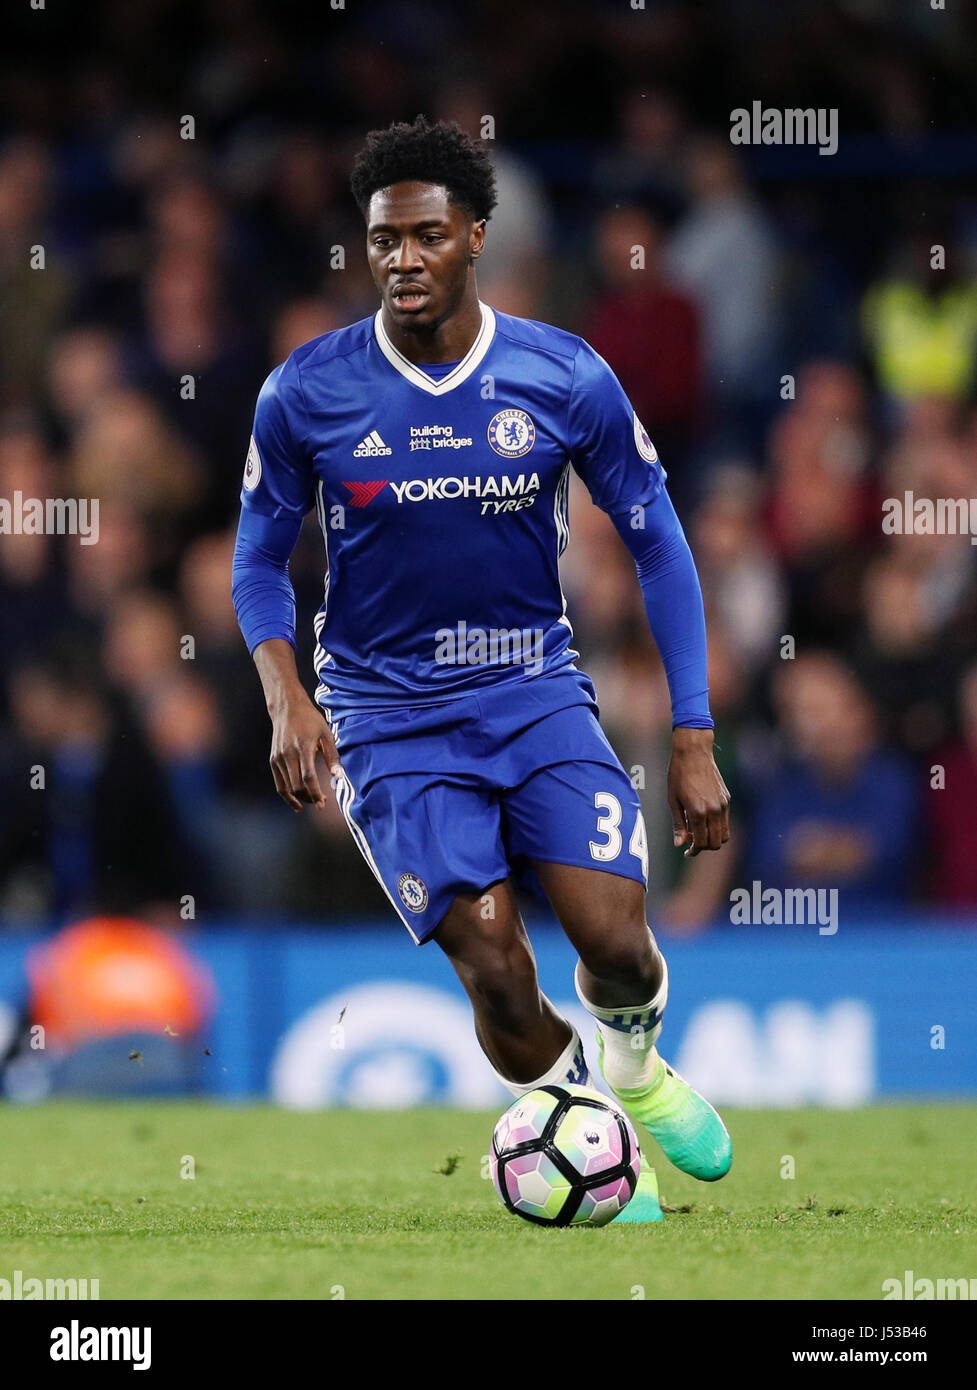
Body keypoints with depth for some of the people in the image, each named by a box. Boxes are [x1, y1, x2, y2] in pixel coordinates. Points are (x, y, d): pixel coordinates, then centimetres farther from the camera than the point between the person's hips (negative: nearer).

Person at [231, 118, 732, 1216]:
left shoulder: (565, 378, -5)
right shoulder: (307, 393, -7)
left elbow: (657, 545, 3)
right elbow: (259, 560, 5)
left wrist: (693, 737, -2)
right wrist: (285, 698, -13)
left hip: (535, 691, 1)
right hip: (385, 712, -1)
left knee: (616, 943, -15)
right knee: (496, 967, -15)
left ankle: (636, 1073, 22)